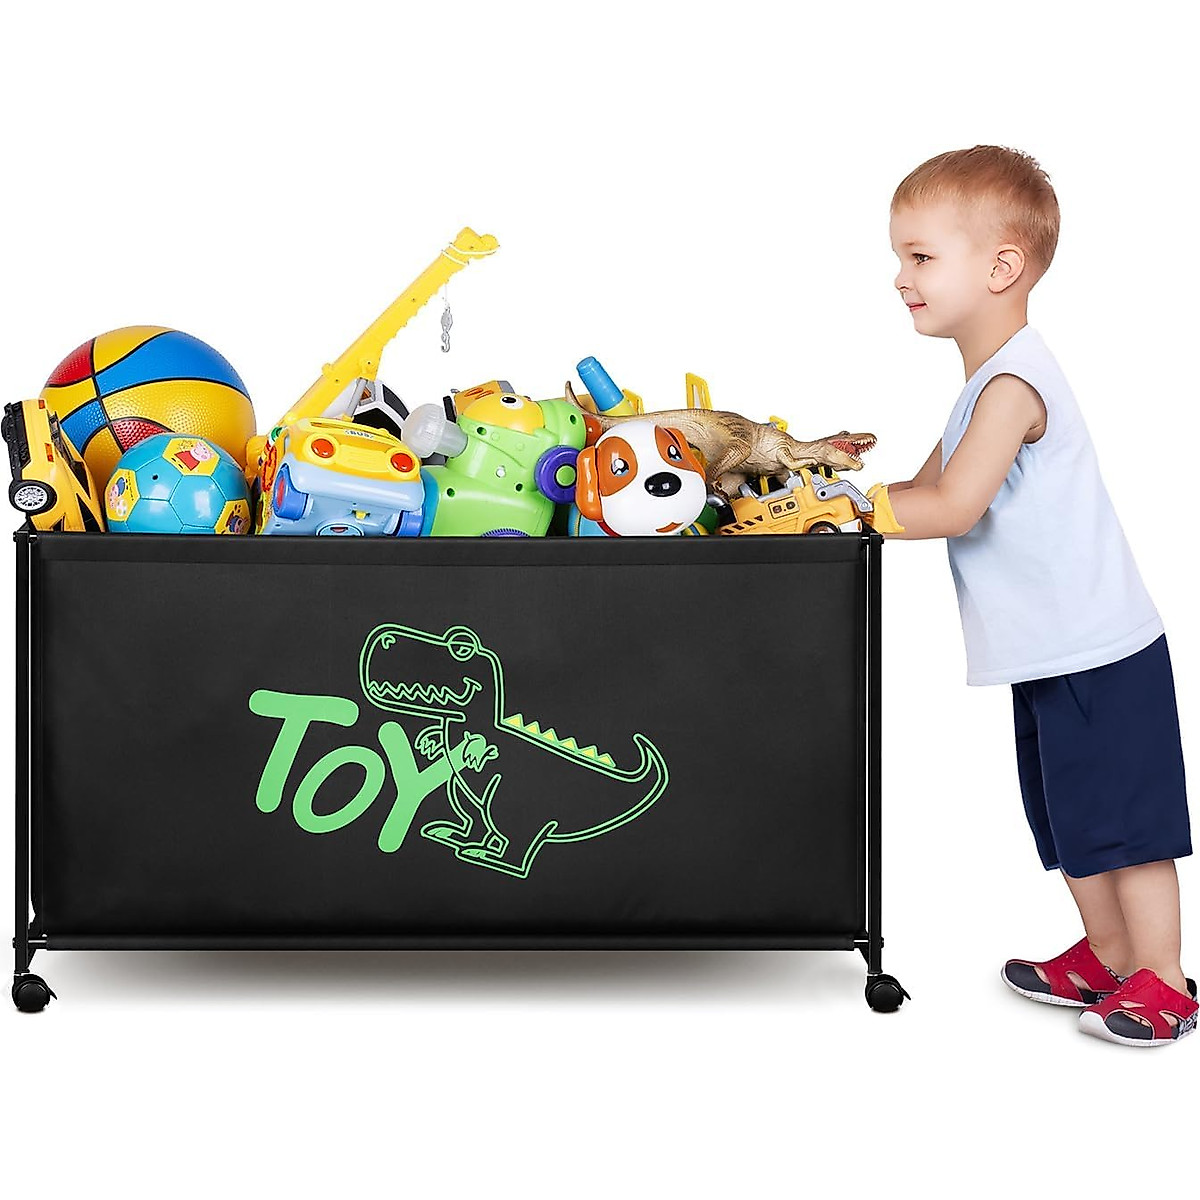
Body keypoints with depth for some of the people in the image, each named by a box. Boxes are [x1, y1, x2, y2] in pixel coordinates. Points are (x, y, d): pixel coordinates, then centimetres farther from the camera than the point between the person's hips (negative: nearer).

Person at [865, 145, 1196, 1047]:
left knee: (1124, 821, 0)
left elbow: (954, 508, -26)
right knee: (1073, 820, 19)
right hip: (1054, 653, 10)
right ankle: (1106, 956, 33)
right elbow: (930, 484, 16)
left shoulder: (1012, 382, -21)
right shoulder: (991, 377, 12)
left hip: (1100, 653, -10)